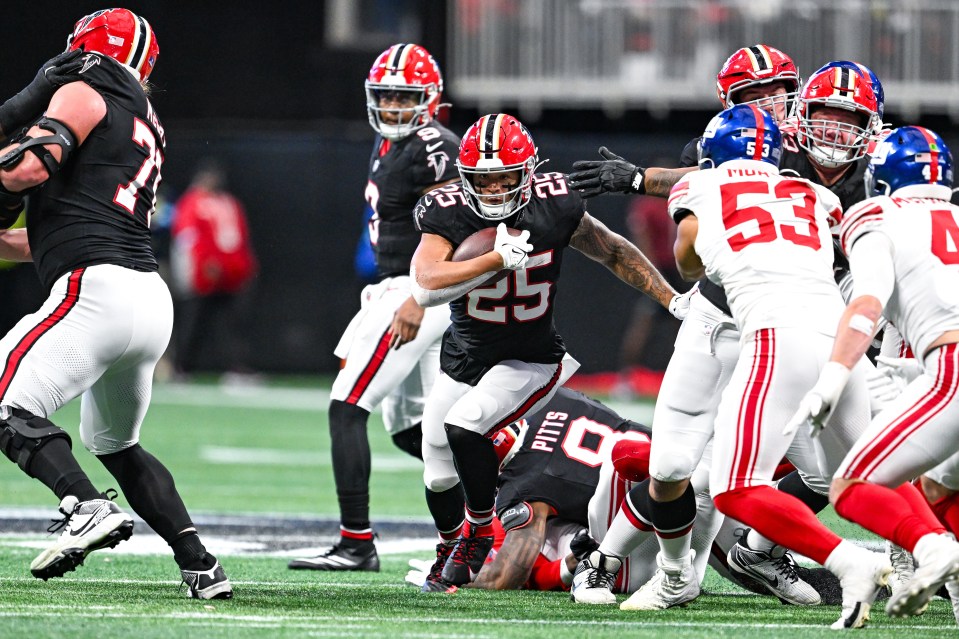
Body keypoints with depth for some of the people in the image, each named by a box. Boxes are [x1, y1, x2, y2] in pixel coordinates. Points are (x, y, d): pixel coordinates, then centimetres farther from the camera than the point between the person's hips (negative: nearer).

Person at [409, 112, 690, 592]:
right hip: (465, 356, 3)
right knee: (440, 475, 10)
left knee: (463, 427, -27)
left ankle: (479, 532, -3)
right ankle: (450, 554, 41)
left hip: (530, 359, -3)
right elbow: (426, 287, -34)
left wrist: (674, 300, -4)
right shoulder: (448, 214, -18)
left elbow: (615, 253, 1)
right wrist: (501, 257, -39)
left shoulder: (554, 209, -16)